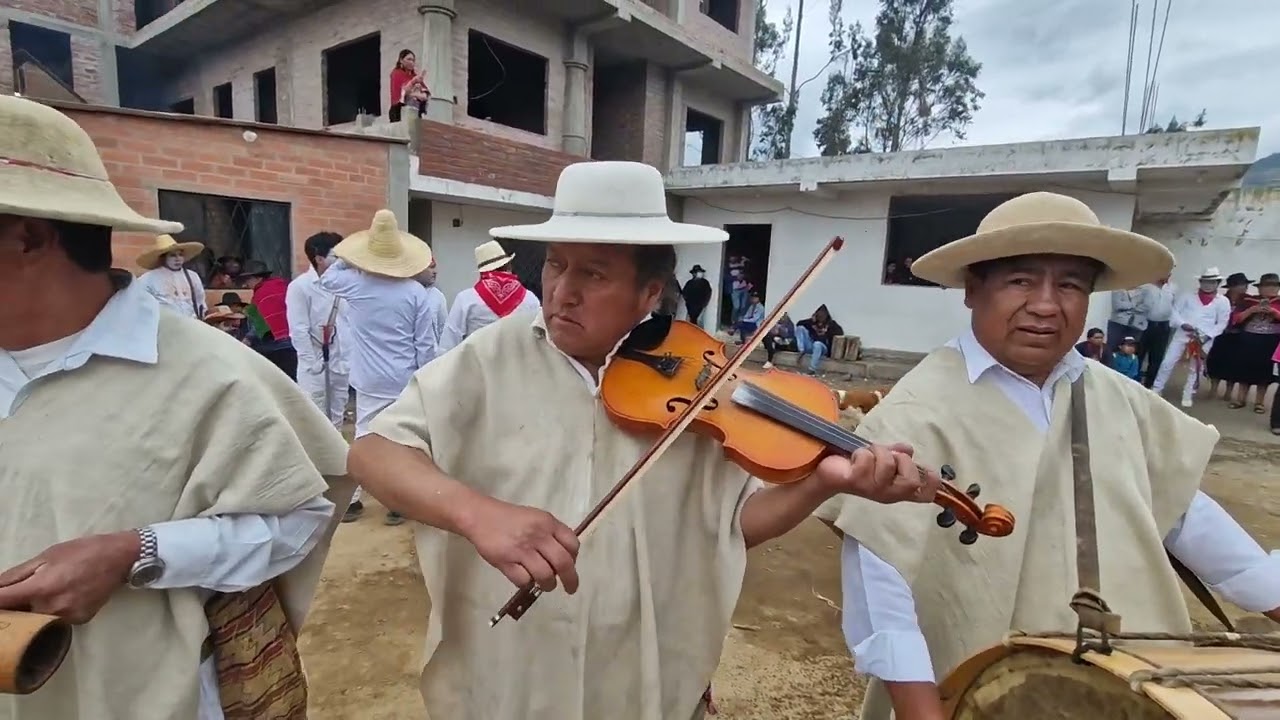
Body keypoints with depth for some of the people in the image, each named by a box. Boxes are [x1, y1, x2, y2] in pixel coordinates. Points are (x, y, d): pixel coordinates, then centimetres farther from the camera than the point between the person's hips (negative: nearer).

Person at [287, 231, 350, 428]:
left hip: (341, 364, 5)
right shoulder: (300, 286, -9)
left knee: (337, 420, 13)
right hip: (315, 366, -5)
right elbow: (299, 331, -12)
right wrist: (313, 364, -14)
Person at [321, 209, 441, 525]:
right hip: (407, 381, -2)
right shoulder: (417, 292, -8)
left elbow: (326, 278, 23)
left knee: (365, 439, 13)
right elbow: (426, 344, -7)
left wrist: (346, 259, 28)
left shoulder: (355, 284, -3)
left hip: (371, 381, 2)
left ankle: (352, 500, 20)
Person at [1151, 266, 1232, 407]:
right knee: (1168, 362, -2)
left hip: (1204, 338, 0)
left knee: (1195, 368, 6)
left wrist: (1206, 336, -10)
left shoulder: (1223, 301, 4)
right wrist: (1182, 323, -13)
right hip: (1182, 334, 0)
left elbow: (1222, 324, 2)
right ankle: (1156, 390, 7)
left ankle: (1188, 396, 16)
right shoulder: (1188, 297, 7)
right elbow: (1174, 311, 4)